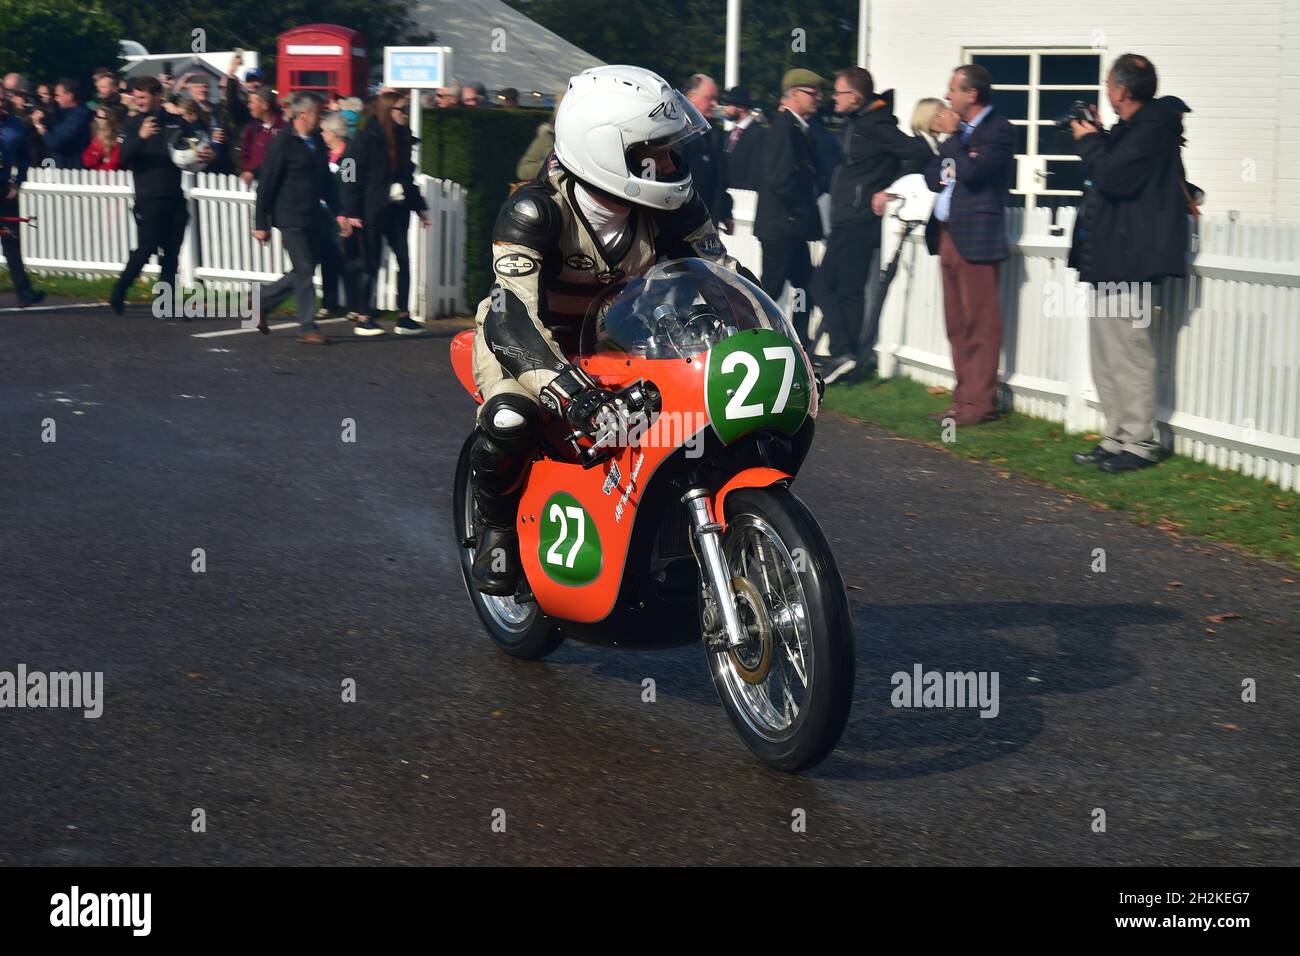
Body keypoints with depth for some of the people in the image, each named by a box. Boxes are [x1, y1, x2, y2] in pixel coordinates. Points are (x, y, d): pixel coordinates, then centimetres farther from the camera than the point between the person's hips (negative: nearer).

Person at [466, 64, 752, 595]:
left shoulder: (670, 208, -12)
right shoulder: (533, 211, -28)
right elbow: (513, 315, -38)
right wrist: (570, 392, -54)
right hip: (528, 336, -5)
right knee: (510, 419, -35)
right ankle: (498, 527, -4)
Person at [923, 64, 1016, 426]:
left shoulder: (998, 129, -8)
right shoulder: (960, 131, 17)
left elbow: (972, 172, -19)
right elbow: (932, 178, 18)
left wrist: (952, 136, -9)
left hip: (975, 237, -9)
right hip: (947, 235, 9)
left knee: (980, 324, -5)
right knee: (957, 324, 11)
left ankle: (980, 402, -2)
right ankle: (964, 398, 17)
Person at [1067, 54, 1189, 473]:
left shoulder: (1153, 128, -16)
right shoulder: (1134, 127, 15)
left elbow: (1113, 177, -25)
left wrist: (1088, 141, -9)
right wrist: (1098, 136, 11)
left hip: (1129, 262, -11)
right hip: (1111, 262, 11)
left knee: (1129, 353, -6)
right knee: (1106, 358, 14)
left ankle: (1139, 443, 0)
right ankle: (1117, 438, 21)